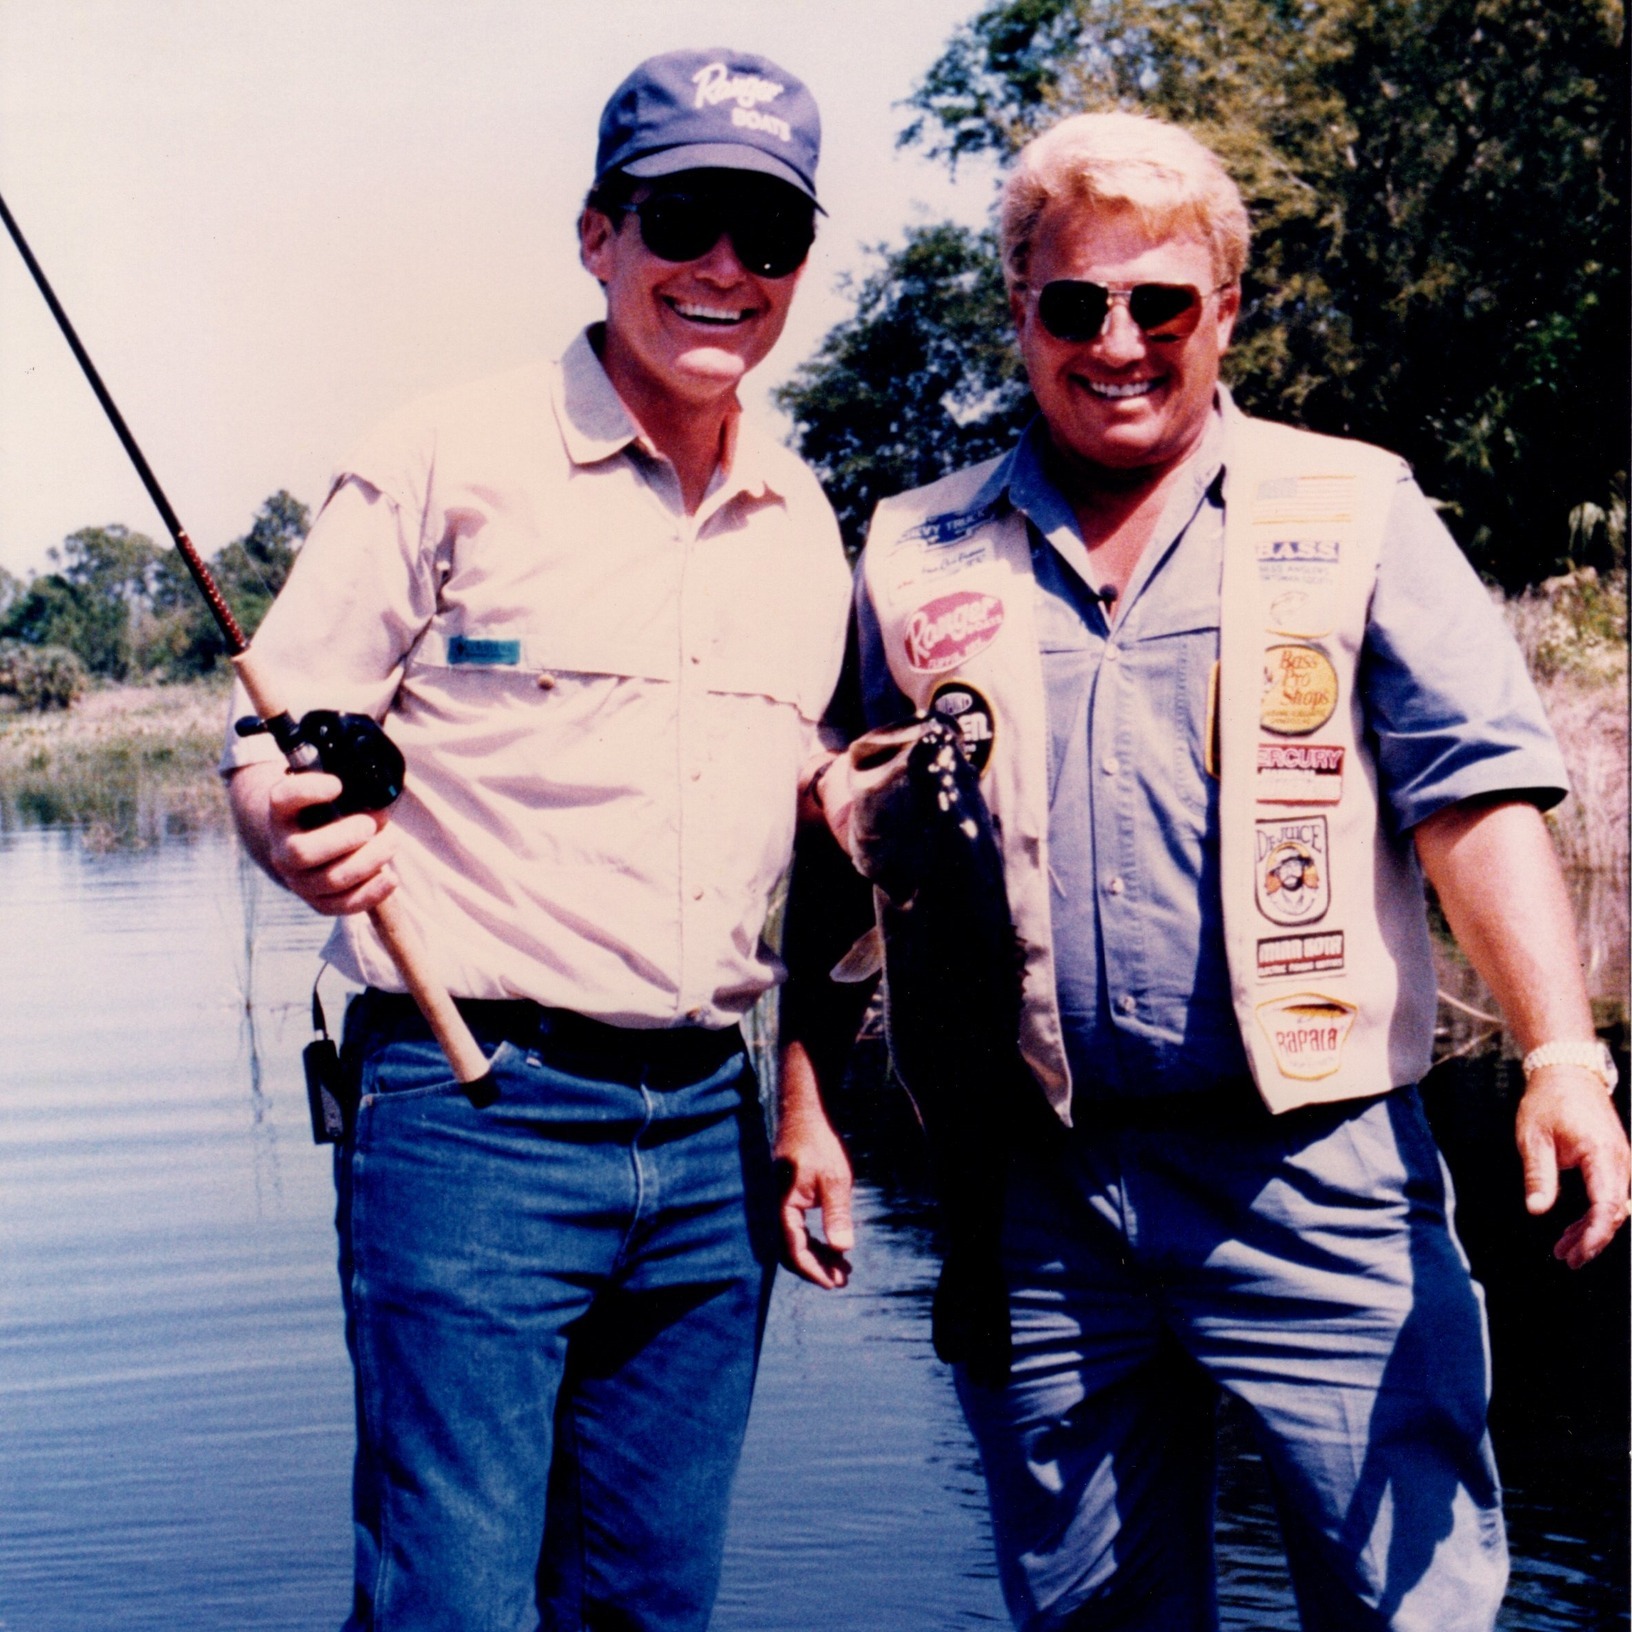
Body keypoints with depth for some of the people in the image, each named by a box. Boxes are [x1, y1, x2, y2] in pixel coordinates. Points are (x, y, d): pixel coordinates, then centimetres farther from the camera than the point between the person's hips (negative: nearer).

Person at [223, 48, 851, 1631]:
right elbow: (273, 745, -4)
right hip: (472, 1111, -5)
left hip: (707, 1138, 6)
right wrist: (303, 831, -26)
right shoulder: (450, 460, -4)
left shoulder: (806, 526, 13)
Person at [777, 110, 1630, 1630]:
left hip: (1314, 1172, -2)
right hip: (1033, 1195, 3)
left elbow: (1473, 796, -2)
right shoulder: (915, 553, 11)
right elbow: (836, 858, 16)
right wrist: (804, 1100, 10)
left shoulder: (1356, 510, 5)